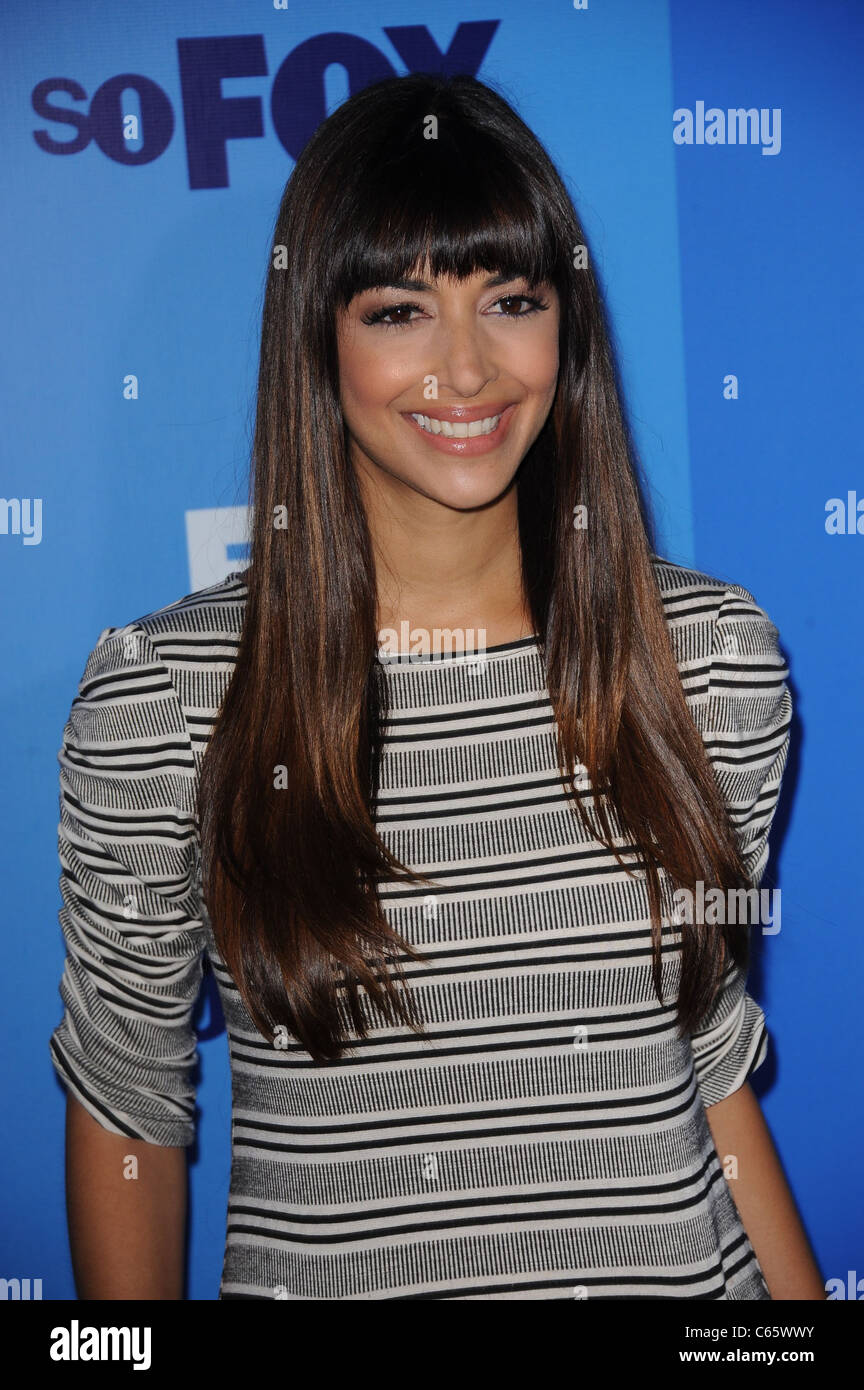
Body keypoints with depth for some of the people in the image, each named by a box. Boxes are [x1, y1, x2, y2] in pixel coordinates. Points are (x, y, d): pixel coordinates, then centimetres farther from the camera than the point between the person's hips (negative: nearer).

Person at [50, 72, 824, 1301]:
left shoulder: (716, 659, -7)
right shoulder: (157, 694, -15)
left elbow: (709, 1063, 2)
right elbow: (126, 1105, -4)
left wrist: (802, 1291, 0)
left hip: (676, 1268, 2)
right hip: (312, 1270, -1)